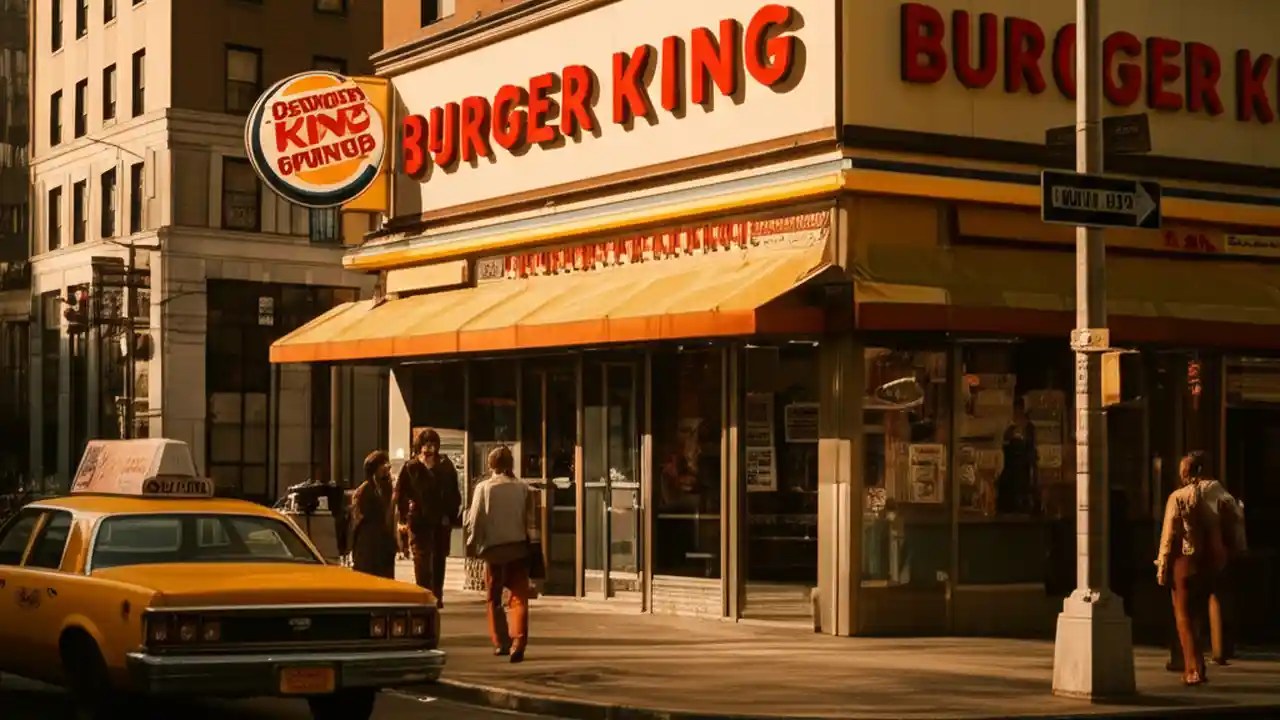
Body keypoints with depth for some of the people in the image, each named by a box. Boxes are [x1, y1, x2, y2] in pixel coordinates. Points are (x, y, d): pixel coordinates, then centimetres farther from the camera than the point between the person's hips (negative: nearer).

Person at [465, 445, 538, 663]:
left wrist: (473, 543, 8)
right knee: (519, 596, 0)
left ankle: (500, 642, 17)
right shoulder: (522, 488, 1)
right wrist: (533, 543, 13)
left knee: (494, 598, 15)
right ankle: (518, 642, -16)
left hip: (494, 547, -1)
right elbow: (530, 519, 4)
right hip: (519, 547, 1)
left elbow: (474, 520, -4)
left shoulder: (484, 488, -4)